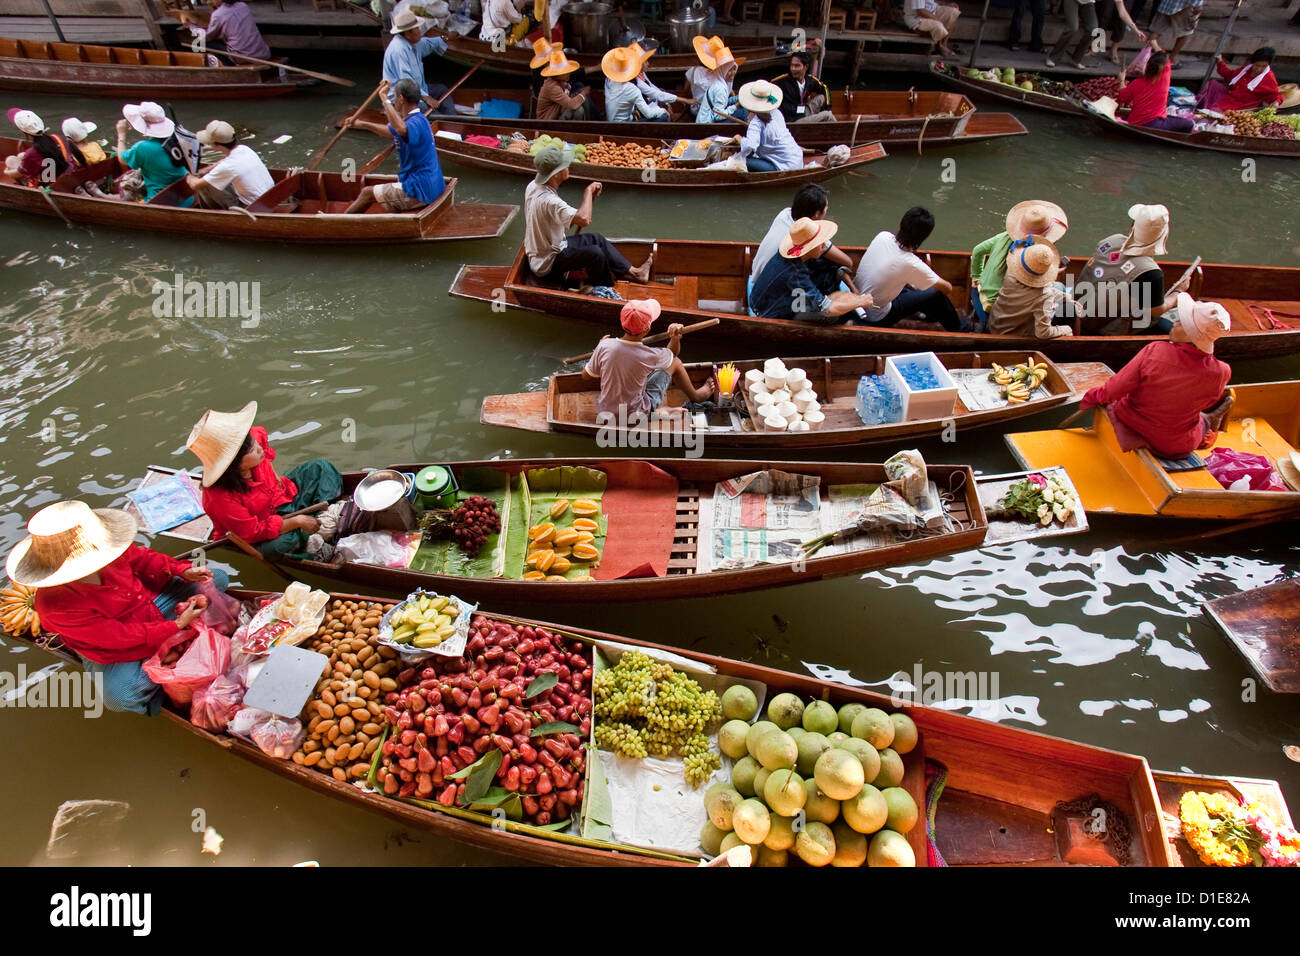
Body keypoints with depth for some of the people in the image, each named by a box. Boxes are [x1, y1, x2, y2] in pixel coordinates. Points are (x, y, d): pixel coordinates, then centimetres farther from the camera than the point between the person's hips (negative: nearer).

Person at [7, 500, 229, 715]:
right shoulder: (57, 605, -36)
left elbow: (140, 557, -1)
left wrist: (183, 570, -16)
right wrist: (176, 625, -28)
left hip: (150, 603, 5)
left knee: (217, 579, 3)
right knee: (120, 696, -34)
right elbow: (119, 636, -29)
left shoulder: (105, 553, -25)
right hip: (110, 651, -5)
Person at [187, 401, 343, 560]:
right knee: (283, 542, -42)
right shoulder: (220, 497, -37)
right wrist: (297, 521, -30)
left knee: (320, 466, 4)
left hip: (282, 501, 8)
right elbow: (254, 531, -31)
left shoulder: (257, 436, -21)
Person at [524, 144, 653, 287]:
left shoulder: (534, 186, -2)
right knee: (595, 253, -22)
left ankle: (633, 272, 17)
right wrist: (589, 191, -25)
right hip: (547, 265, -10)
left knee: (596, 238, 12)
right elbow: (584, 219, -41)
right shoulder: (548, 200, -33)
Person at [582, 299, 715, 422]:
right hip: (637, 412, -3)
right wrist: (676, 338, -11)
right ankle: (695, 396, 39)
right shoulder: (649, 355, -24)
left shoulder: (604, 346, -19)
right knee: (675, 362, 11)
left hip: (605, 410, 3)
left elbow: (586, 375, 0)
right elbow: (673, 353, 1)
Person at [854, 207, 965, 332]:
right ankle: (961, 330, 28)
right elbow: (947, 288, -11)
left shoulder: (883, 236, -11)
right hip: (877, 317, -6)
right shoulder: (911, 264, -26)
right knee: (936, 295, 3)